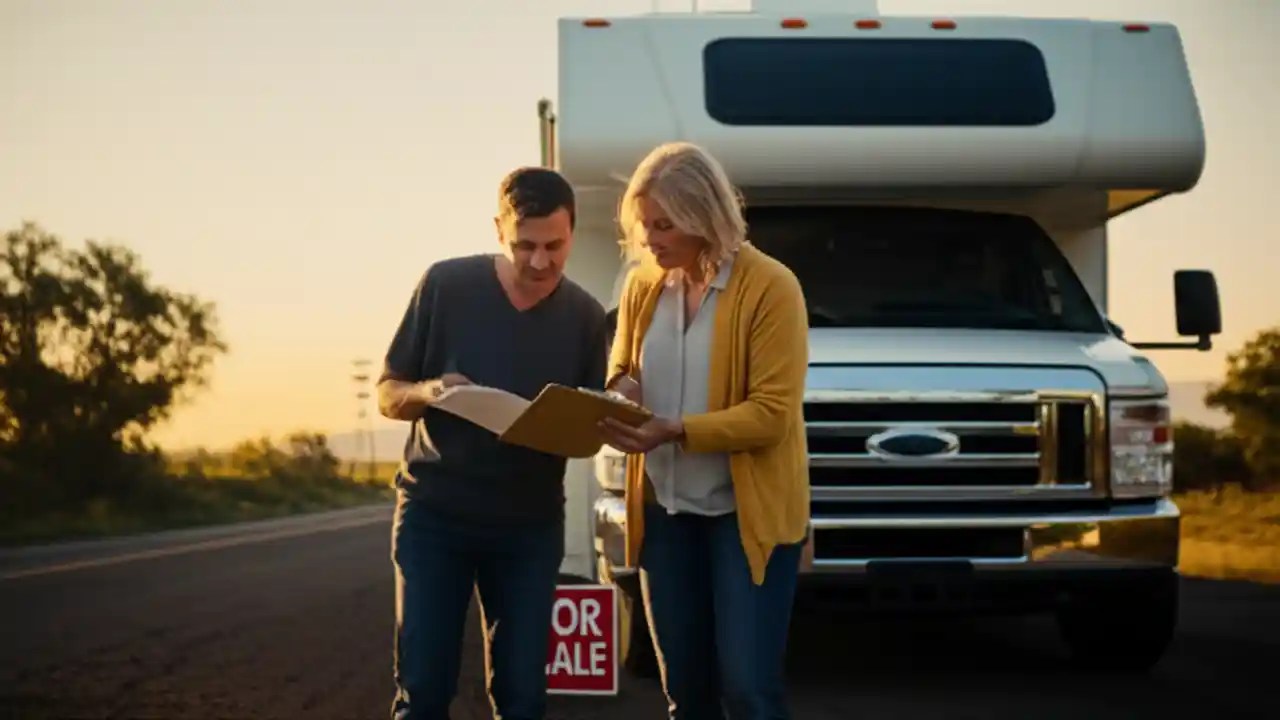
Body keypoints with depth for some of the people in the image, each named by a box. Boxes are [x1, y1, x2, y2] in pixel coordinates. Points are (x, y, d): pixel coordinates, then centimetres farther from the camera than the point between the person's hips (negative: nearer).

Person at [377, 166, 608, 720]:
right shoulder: (446, 285, -7)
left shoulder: (584, 316, -1)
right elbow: (387, 395, 0)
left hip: (530, 526, 2)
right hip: (434, 513, -2)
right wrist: (428, 392, -23)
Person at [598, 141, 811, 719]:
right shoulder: (642, 287, 4)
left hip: (747, 511, -6)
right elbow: (621, 369, 18)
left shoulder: (769, 286, -13)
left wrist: (677, 431, -27)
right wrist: (618, 393, -7)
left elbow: (772, 412, -18)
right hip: (664, 510, 6)